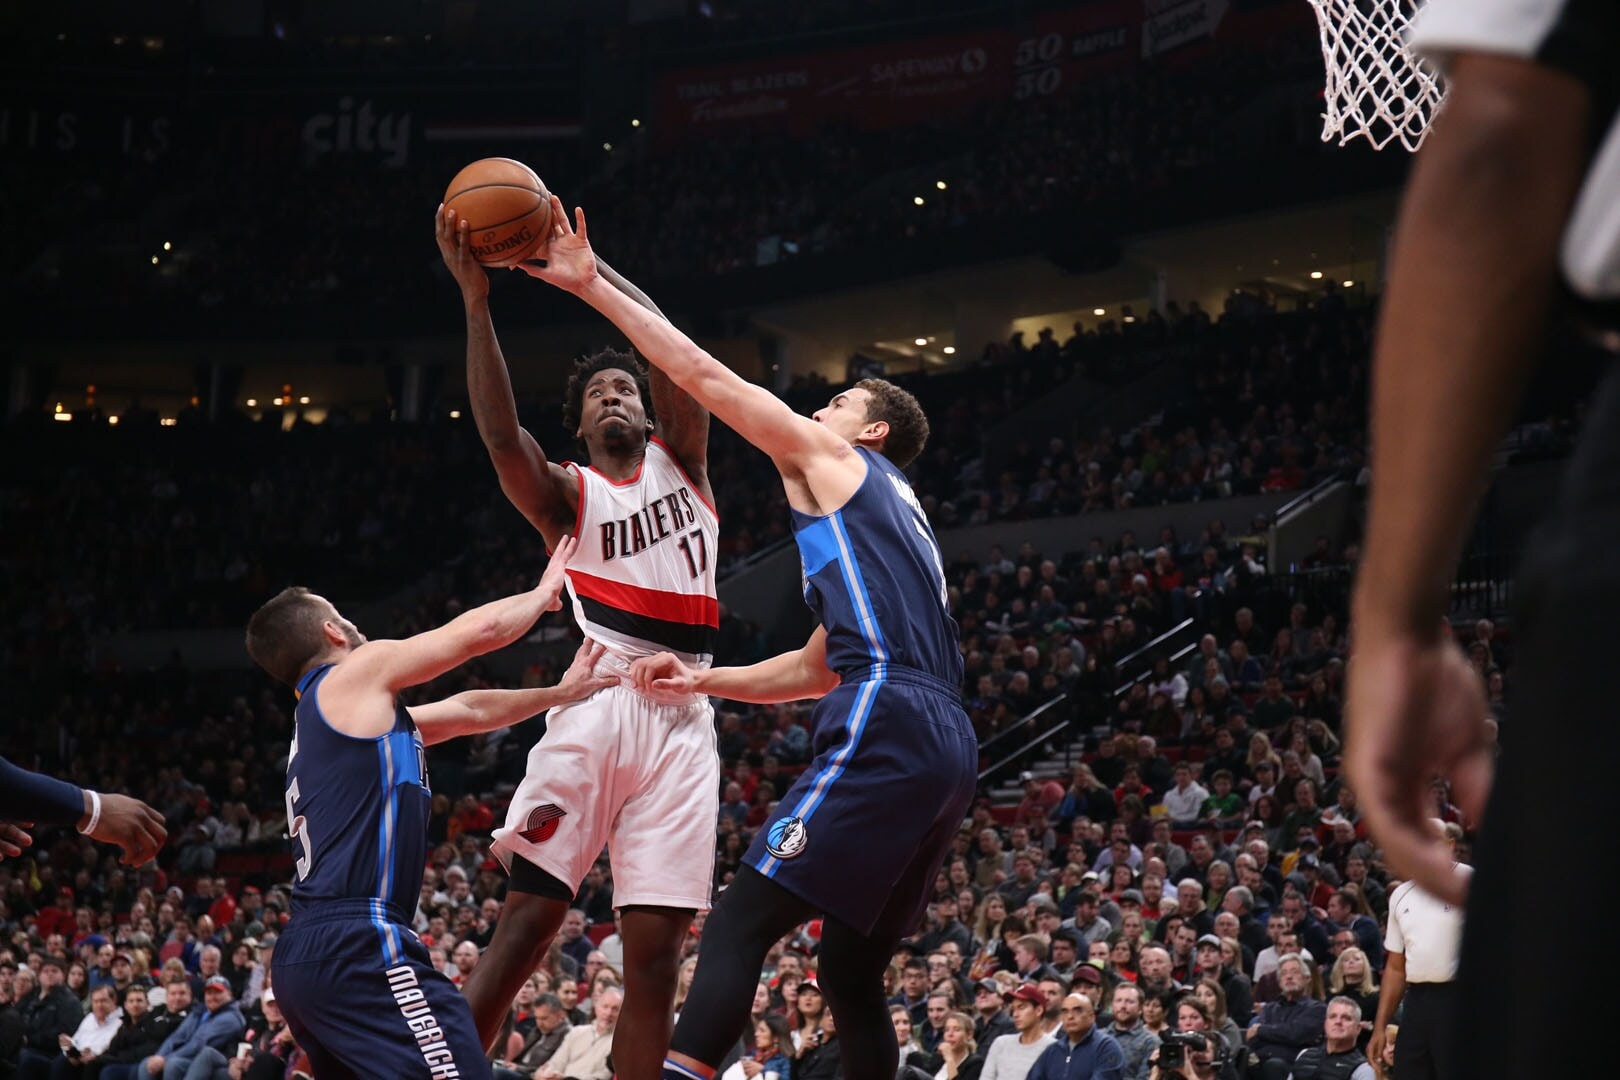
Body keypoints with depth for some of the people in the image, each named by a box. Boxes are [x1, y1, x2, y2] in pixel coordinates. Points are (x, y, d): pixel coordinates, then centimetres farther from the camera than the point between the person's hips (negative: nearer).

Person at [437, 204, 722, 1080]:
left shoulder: (680, 462, 20)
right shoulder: (566, 495, 14)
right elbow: (500, 434, -8)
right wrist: (476, 300, -16)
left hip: (682, 720, 2)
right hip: (598, 705, -2)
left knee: (654, 951, -4)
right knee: (527, 923, -12)